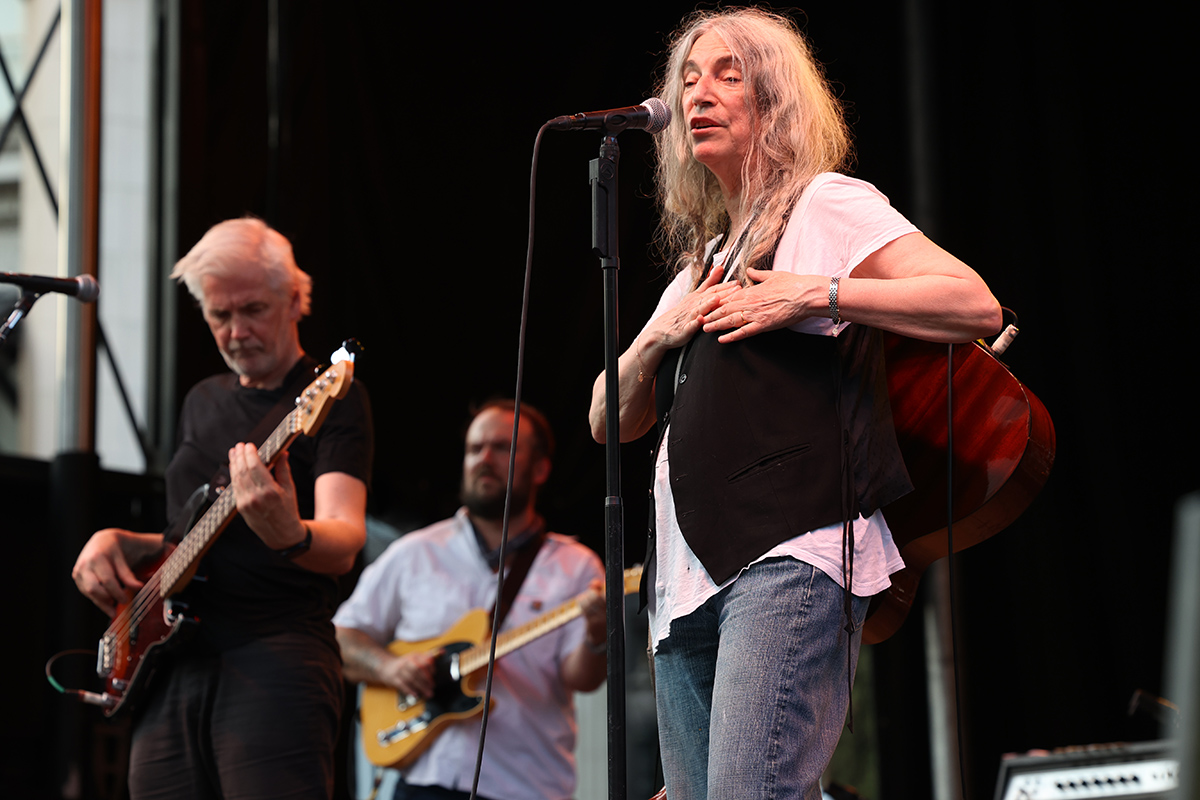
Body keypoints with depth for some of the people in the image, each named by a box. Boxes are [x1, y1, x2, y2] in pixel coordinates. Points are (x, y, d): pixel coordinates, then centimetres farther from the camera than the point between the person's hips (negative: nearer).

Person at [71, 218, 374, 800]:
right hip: (171, 665, 7)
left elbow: (344, 545, -16)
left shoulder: (332, 398, -1)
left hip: (274, 664, -7)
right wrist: (119, 542, 11)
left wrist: (288, 536, -38)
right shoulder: (202, 402, 22)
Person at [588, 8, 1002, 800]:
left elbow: (976, 305, -9)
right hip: (688, 575, 8)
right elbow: (610, 418, 25)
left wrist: (815, 295, -12)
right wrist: (663, 331, 7)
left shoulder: (826, 204, 4)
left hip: (792, 553, -8)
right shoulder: (702, 255, 26)